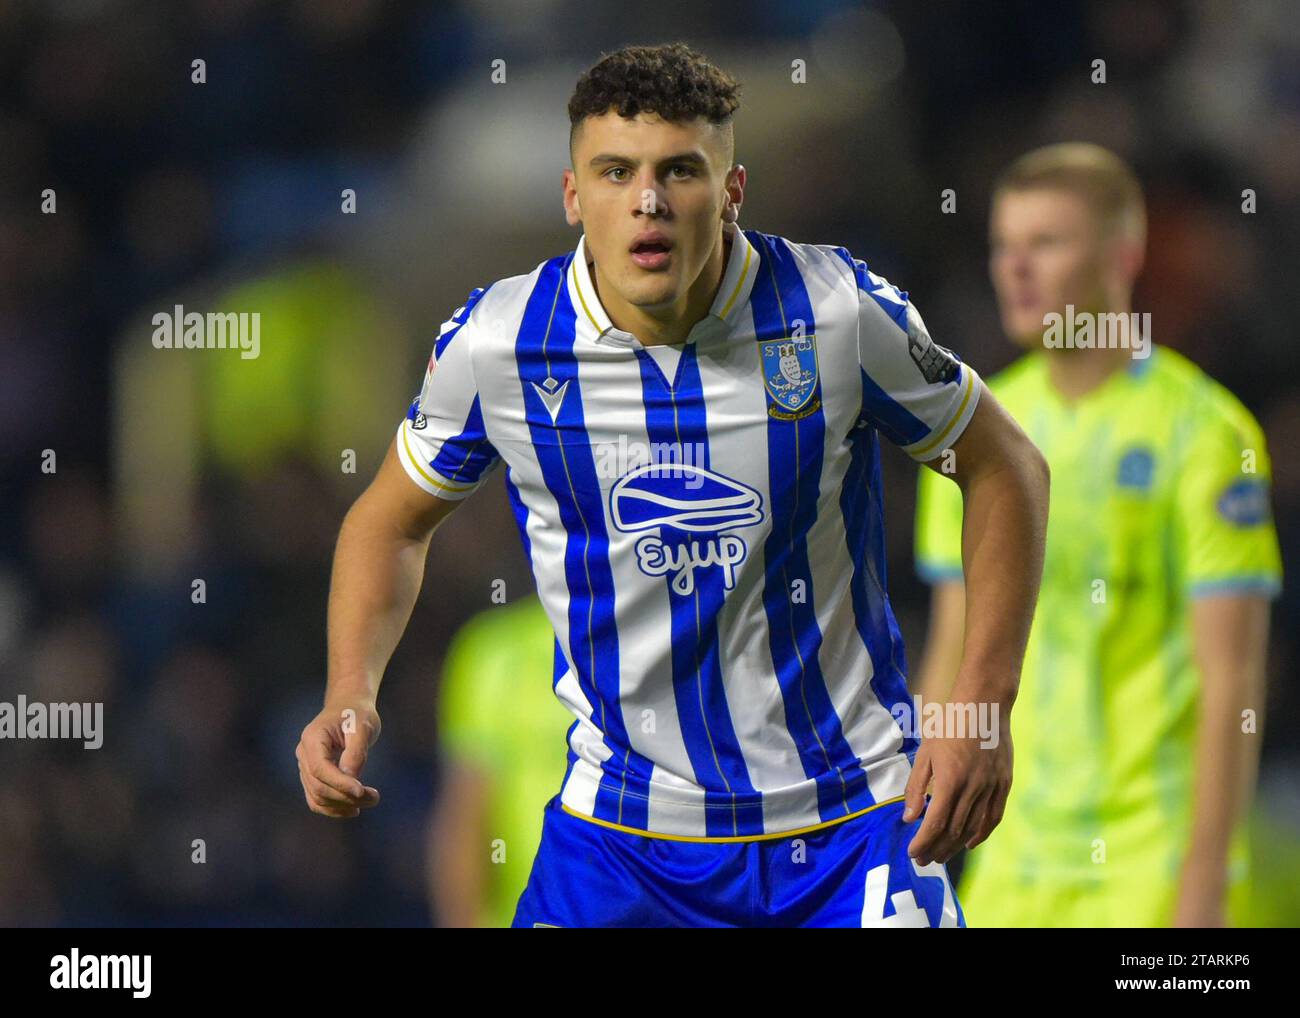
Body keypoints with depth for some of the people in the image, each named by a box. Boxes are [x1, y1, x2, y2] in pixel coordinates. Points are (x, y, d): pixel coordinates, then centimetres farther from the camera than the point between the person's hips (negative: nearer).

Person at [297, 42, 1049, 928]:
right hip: (618, 832, 1)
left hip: (851, 820, -1)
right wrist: (351, 694, -7)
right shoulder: (494, 344, -8)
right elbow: (392, 519, 10)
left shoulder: (841, 313, -12)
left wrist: (983, 706, -7)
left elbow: (1006, 469, 1)